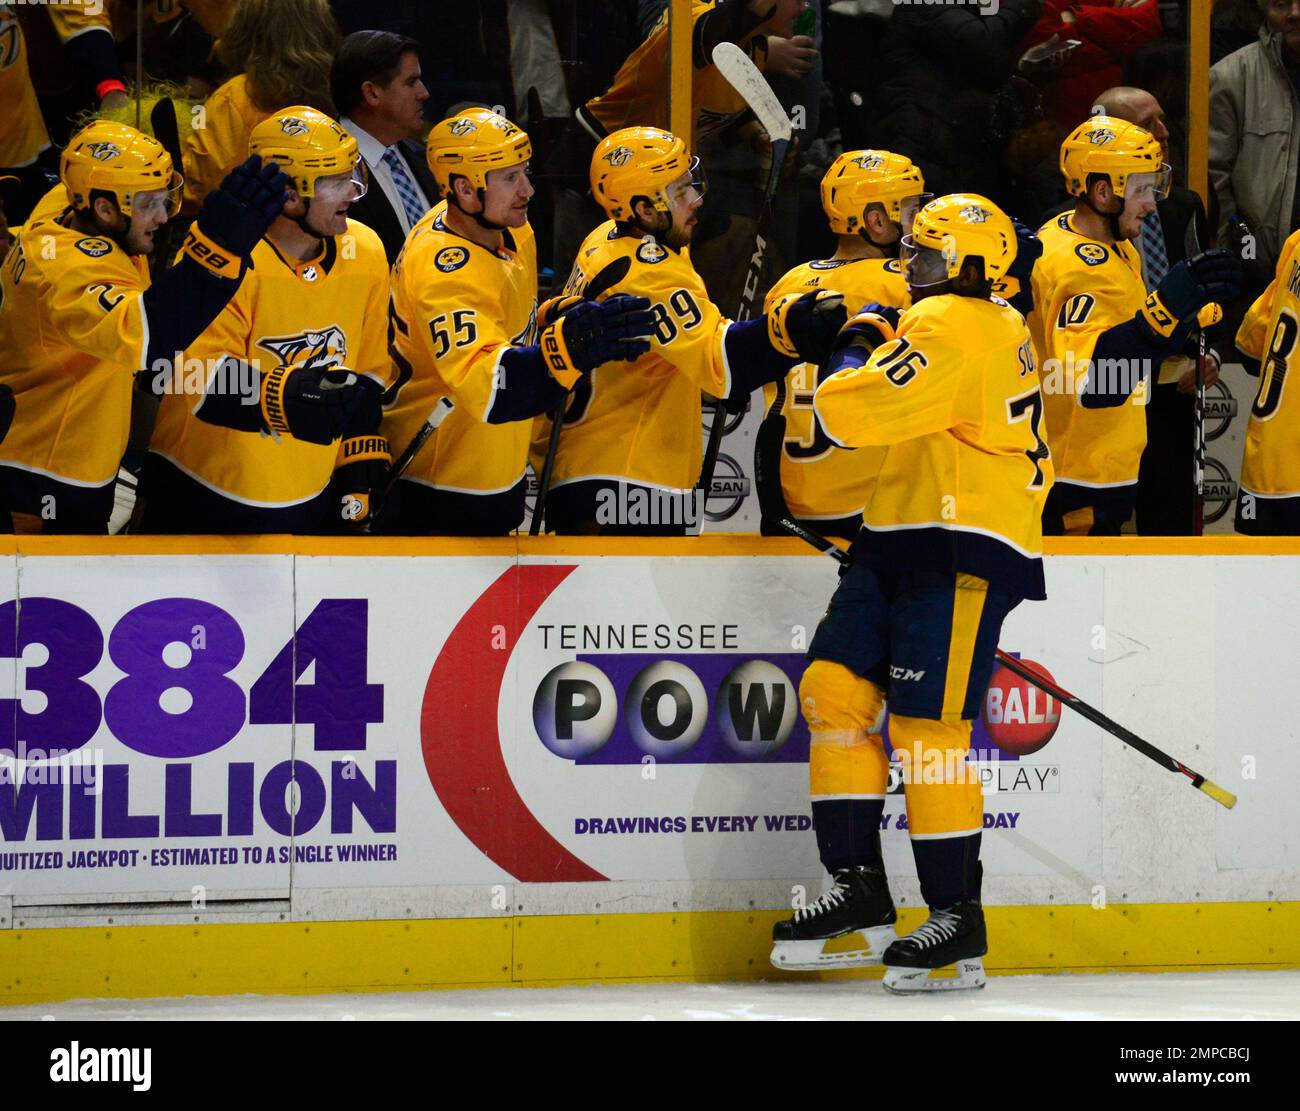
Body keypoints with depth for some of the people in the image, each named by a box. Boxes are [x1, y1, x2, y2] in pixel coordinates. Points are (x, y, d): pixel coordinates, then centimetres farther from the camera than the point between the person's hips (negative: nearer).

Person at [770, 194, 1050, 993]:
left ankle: (959, 922, -7)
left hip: (962, 556, -10)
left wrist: (856, 349, -2)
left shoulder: (946, 327, -14)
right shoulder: (1003, 327, 17)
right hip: (905, 545, 10)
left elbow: (851, 414, -19)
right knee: (836, 688, 2)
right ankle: (861, 890, 2)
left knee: (927, 726, -11)